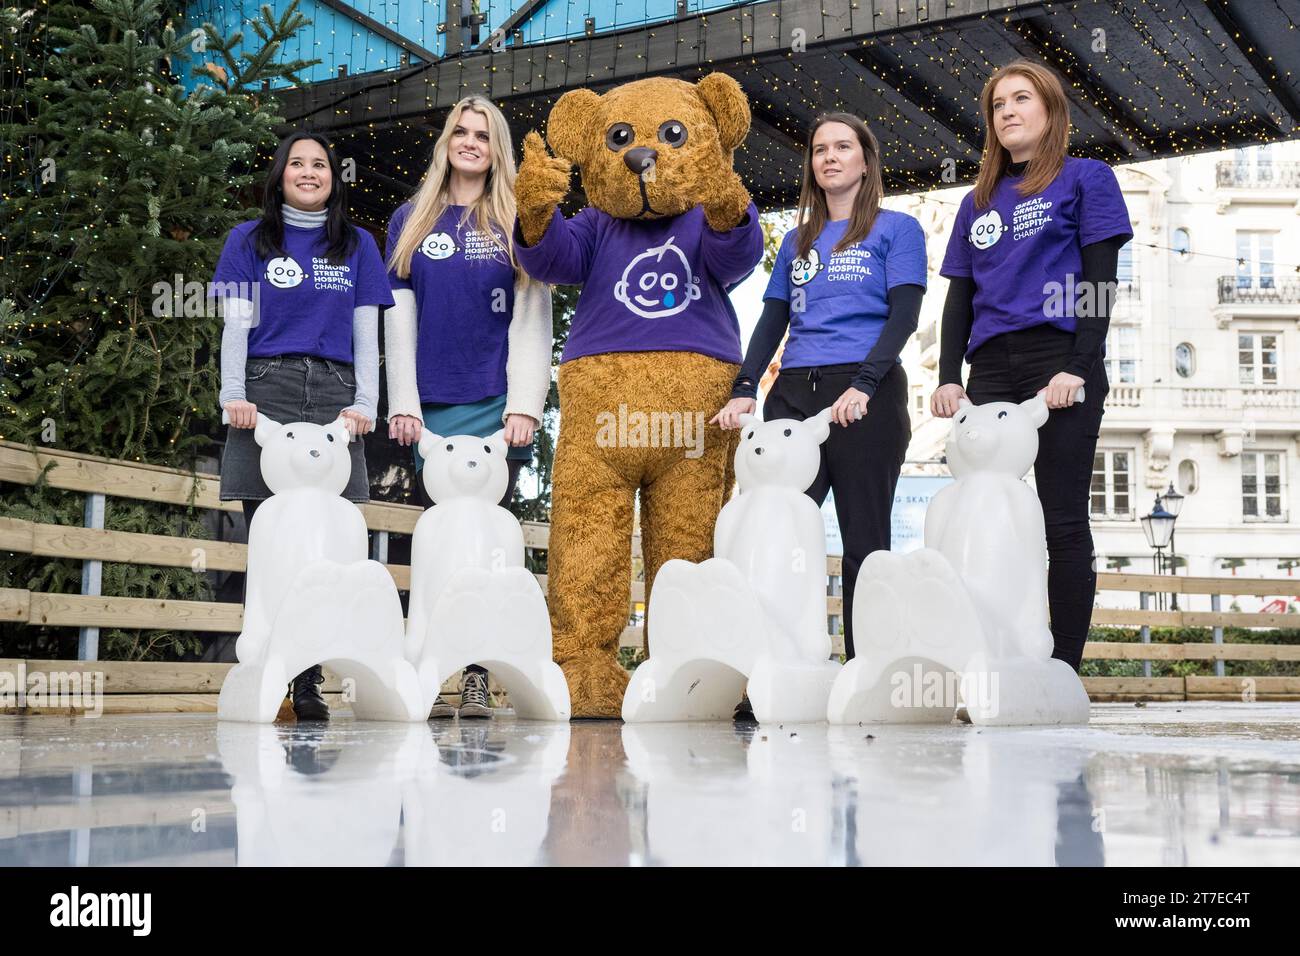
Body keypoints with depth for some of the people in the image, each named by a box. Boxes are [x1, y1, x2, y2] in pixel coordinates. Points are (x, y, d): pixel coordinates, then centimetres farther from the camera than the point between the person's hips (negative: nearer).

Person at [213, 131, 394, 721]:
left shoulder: (356, 245, 19)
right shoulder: (249, 240, 16)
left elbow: (366, 333, 14)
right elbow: (236, 324, 8)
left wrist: (364, 403, 1)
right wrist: (233, 395, -5)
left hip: (333, 394, 1)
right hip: (266, 390, -1)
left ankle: (308, 684, -6)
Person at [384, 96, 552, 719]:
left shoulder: (517, 222, 9)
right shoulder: (410, 221, 15)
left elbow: (531, 319, 3)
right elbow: (399, 319, 10)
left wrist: (524, 405, -7)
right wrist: (402, 404, 0)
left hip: (496, 404, -2)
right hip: (432, 407, 2)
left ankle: (478, 678, -3)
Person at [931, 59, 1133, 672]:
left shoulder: (1086, 179, 7)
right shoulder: (978, 202, 21)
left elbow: (1099, 281, -2)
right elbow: (959, 297, 17)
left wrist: (1078, 367, -14)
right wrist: (949, 378, 3)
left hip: (1060, 362, -5)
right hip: (990, 371, 5)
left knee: (1062, 522, -5)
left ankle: (1063, 671, -3)